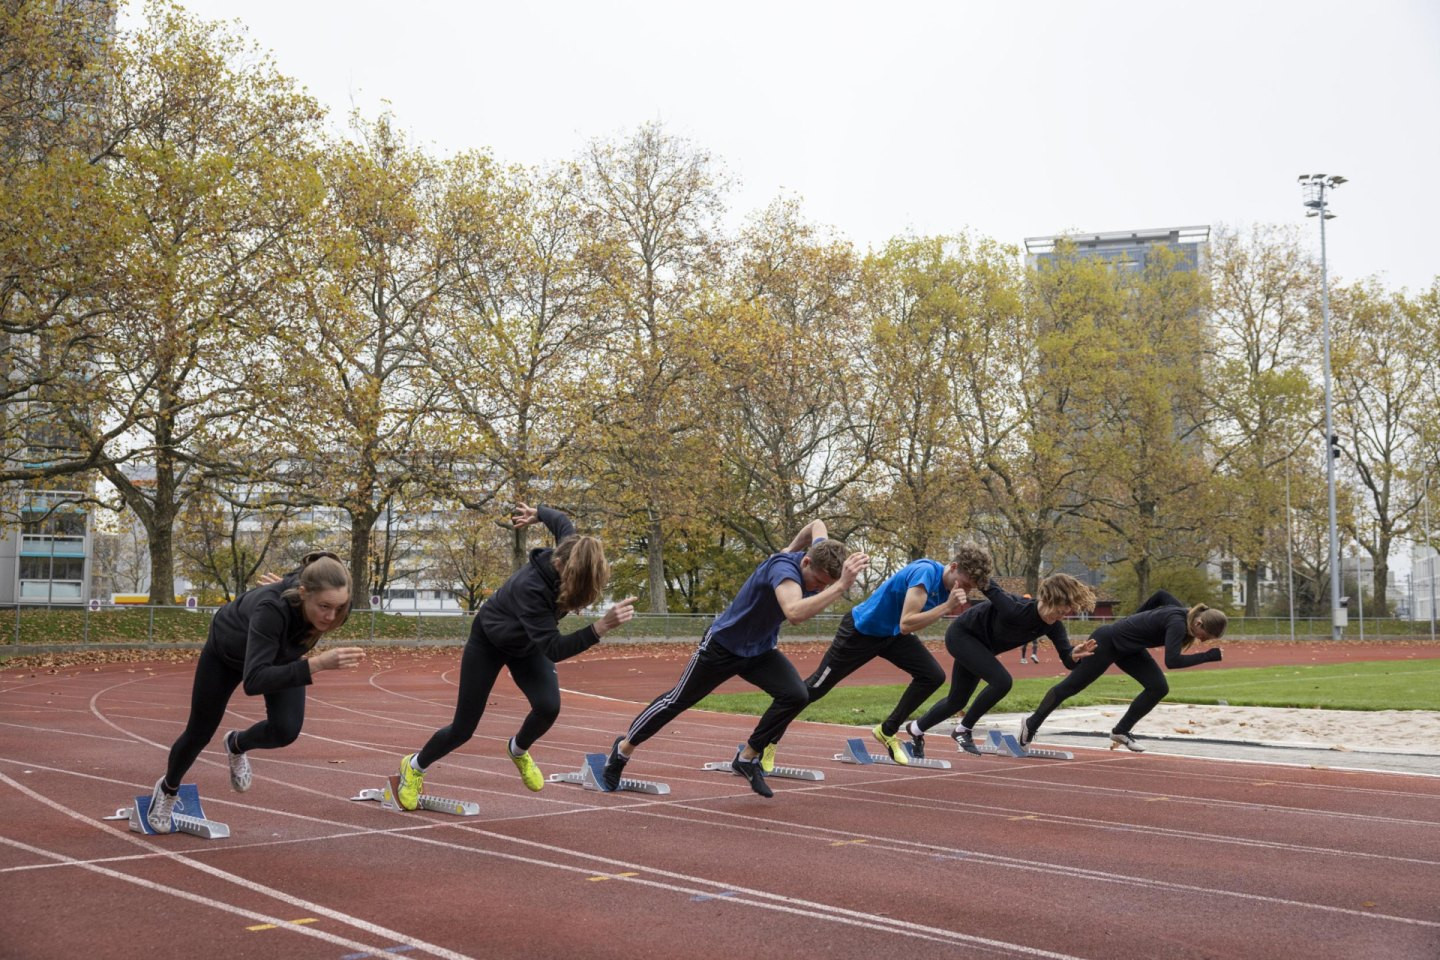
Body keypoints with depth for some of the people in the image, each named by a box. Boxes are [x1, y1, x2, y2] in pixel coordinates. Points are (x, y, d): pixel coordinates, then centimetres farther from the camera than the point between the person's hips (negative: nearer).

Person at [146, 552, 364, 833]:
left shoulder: (332, 604, -34)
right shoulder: (272, 608, -48)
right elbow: (254, 681, -53)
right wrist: (316, 664, -63)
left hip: (280, 653, 4)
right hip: (227, 652, -3)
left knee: (286, 730, -18)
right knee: (199, 733, 14)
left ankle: (236, 746, 17)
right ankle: (167, 790, 47)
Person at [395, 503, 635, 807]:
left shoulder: (571, 553, -27)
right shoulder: (529, 587, -45)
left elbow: (561, 521, -4)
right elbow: (554, 649, -47)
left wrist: (537, 513, 18)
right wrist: (601, 627, -61)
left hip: (527, 644, 5)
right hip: (489, 642, -5)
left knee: (549, 706, -19)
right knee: (463, 728, 1)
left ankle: (518, 749, 16)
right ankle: (414, 766, 32)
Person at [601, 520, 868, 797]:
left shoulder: (819, 555, -15)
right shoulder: (784, 568, -38)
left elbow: (817, 525, 10)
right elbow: (795, 613, -60)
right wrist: (841, 586, -64)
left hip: (761, 650, 6)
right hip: (723, 644, -6)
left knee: (796, 695, -16)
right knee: (677, 701, 9)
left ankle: (747, 758, 2)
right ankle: (623, 748, 32)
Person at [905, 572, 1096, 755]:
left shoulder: (1053, 626, -17)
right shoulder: (1015, 610, -38)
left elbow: (1068, 661, -20)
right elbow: (989, 587, -28)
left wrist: (1075, 654, -41)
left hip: (978, 645, 8)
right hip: (960, 635, -8)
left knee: (957, 700, 18)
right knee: (1001, 681, -25)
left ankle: (916, 729, 43)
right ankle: (964, 729, -5)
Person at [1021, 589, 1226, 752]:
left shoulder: (1183, 612, -6)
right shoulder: (1178, 623, -31)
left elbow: (1161, 595, 12)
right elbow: (1172, 661, -41)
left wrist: (1135, 619, 20)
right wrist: (1209, 656, -39)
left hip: (1128, 648, 9)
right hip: (1106, 642, -9)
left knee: (1159, 687, -4)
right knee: (1071, 686, 5)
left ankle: (1121, 732, 7)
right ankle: (1031, 724, 22)